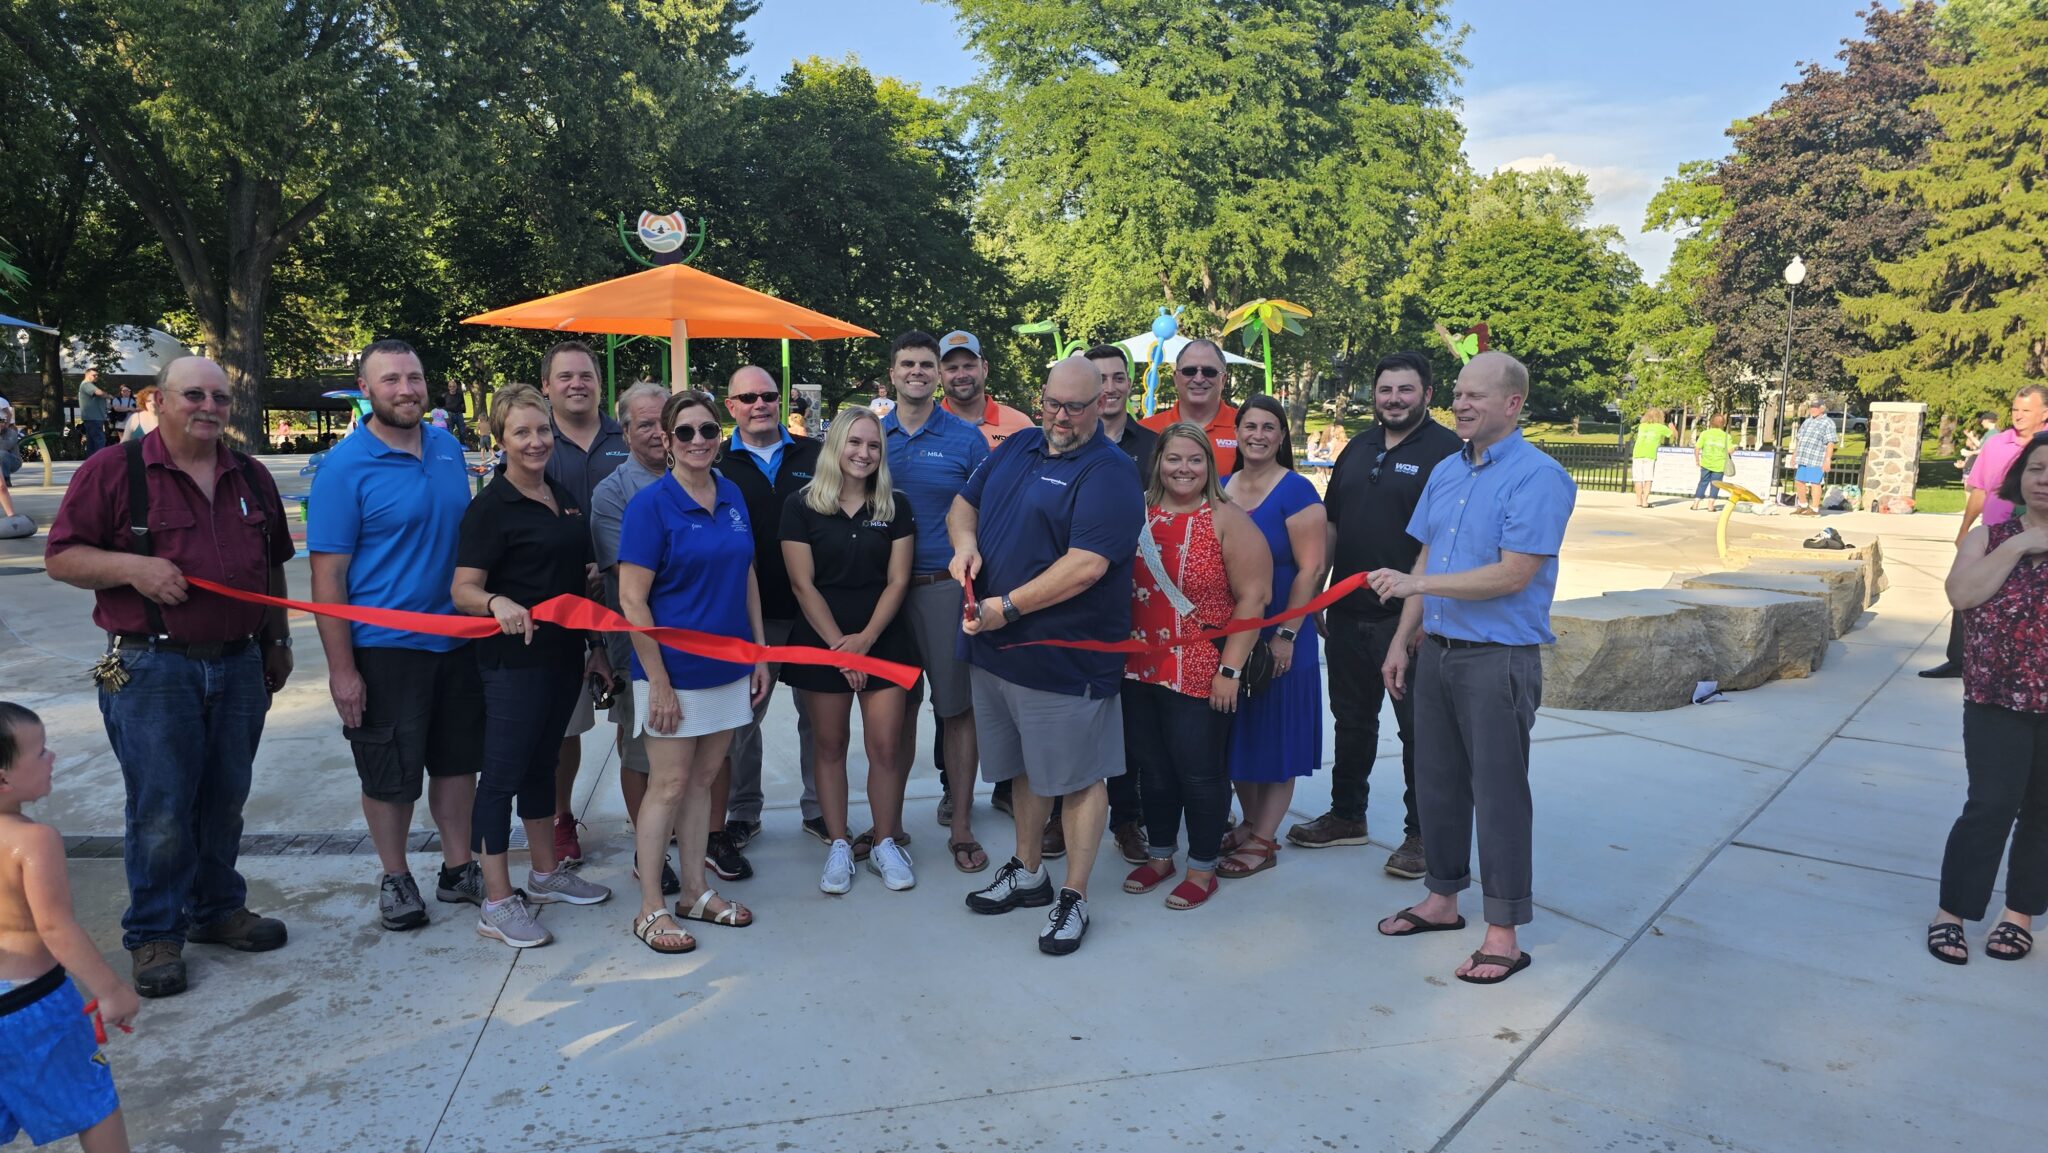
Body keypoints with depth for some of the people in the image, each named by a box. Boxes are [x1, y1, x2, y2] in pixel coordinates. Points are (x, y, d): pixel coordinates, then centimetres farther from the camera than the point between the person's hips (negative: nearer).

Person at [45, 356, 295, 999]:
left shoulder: (251, 478, 12)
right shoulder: (112, 472, -4)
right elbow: (61, 557, -4)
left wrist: (277, 642, 20)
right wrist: (132, 566, -20)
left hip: (239, 665, 5)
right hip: (151, 671, -5)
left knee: (225, 800, 14)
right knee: (161, 811, 0)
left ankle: (217, 909, 30)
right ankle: (154, 935, 16)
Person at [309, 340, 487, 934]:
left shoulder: (448, 448, 6)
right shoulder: (345, 466, -12)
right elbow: (328, 574, -13)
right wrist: (341, 668, -16)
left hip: (457, 639, 6)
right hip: (384, 649, -5)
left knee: (458, 760, 15)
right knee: (390, 774, 7)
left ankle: (458, 869, 30)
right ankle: (395, 878, 27)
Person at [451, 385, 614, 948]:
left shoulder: (562, 495, 10)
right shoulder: (491, 506, -13)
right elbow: (463, 589, -18)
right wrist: (497, 602, -36)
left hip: (563, 651, 8)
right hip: (514, 657, -8)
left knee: (542, 762, 18)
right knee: (502, 773, 0)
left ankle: (546, 874, 31)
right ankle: (497, 903, 8)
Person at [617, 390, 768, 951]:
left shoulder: (733, 496, 6)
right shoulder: (651, 504, -12)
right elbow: (631, 599, -14)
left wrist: (759, 653, 8)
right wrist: (658, 682, -16)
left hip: (728, 666, 5)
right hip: (674, 670, -5)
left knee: (703, 778, 14)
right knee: (669, 784, 2)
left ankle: (696, 892, 27)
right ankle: (651, 909, 15)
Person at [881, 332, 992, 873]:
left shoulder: (965, 438, 1)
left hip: (948, 586, -2)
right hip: (887, 586, 2)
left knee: (957, 706, 1)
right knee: (896, 706, 11)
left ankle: (961, 825, 12)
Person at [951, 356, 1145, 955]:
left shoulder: (1109, 473, -14)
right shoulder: (1017, 448, 10)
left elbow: (1086, 567, -24)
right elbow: (964, 502, 20)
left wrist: (1007, 607, -21)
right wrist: (965, 541, -3)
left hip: (1066, 658, -7)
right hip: (997, 647, 7)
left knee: (1078, 776, 5)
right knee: (1026, 768, 20)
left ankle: (1074, 899, 18)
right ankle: (1027, 873, 37)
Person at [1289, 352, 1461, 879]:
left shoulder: (1447, 451, -8)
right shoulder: (1359, 449, 12)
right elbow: (1331, 525, 16)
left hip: (1409, 617, -6)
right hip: (1348, 613, 7)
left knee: (1417, 727, 5)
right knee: (1352, 718, 18)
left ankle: (1420, 832, 19)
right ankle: (1346, 815, 33)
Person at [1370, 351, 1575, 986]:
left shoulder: (1537, 477, -13)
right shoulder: (1445, 472, 11)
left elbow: (1513, 575, -20)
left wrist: (1416, 583, -22)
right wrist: (1402, 640, 11)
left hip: (1500, 660, -7)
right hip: (1438, 650, 7)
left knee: (1498, 792, 1)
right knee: (1437, 783, 15)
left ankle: (1503, 933, 13)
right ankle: (1442, 898, 31)